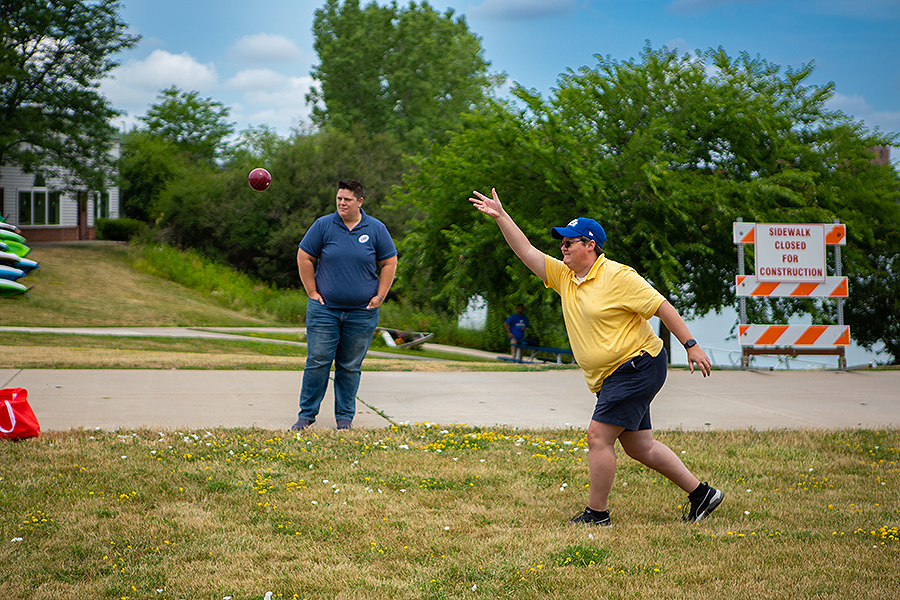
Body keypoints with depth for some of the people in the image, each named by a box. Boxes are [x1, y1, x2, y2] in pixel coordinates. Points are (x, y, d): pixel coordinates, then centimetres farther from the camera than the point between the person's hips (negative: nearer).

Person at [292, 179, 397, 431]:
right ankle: (306, 414, 7)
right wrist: (312, 292, -1)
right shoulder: (323, 225, -2)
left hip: (362, 313, 1)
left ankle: (345, 417, 15)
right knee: (317, 362, -3)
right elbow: (304, 258, 3)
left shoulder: (376, 229, 1)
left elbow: (389, 263, 7)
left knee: (350, 367, 6)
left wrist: (379, 297, 1)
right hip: (324, 309, -1)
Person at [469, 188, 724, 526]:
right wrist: (501, 216, 4)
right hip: (608, 377, 8)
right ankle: (700, 494, 19)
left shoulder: (618, 276, -12)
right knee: (639, 446, 9)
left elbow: (662, 307, -11)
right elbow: (526, 252, 11)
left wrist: (691, 346, -14)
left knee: (598, 436, -12)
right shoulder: (564, 276, 10)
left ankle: (597, 513, -2)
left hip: (639, 366, -8)